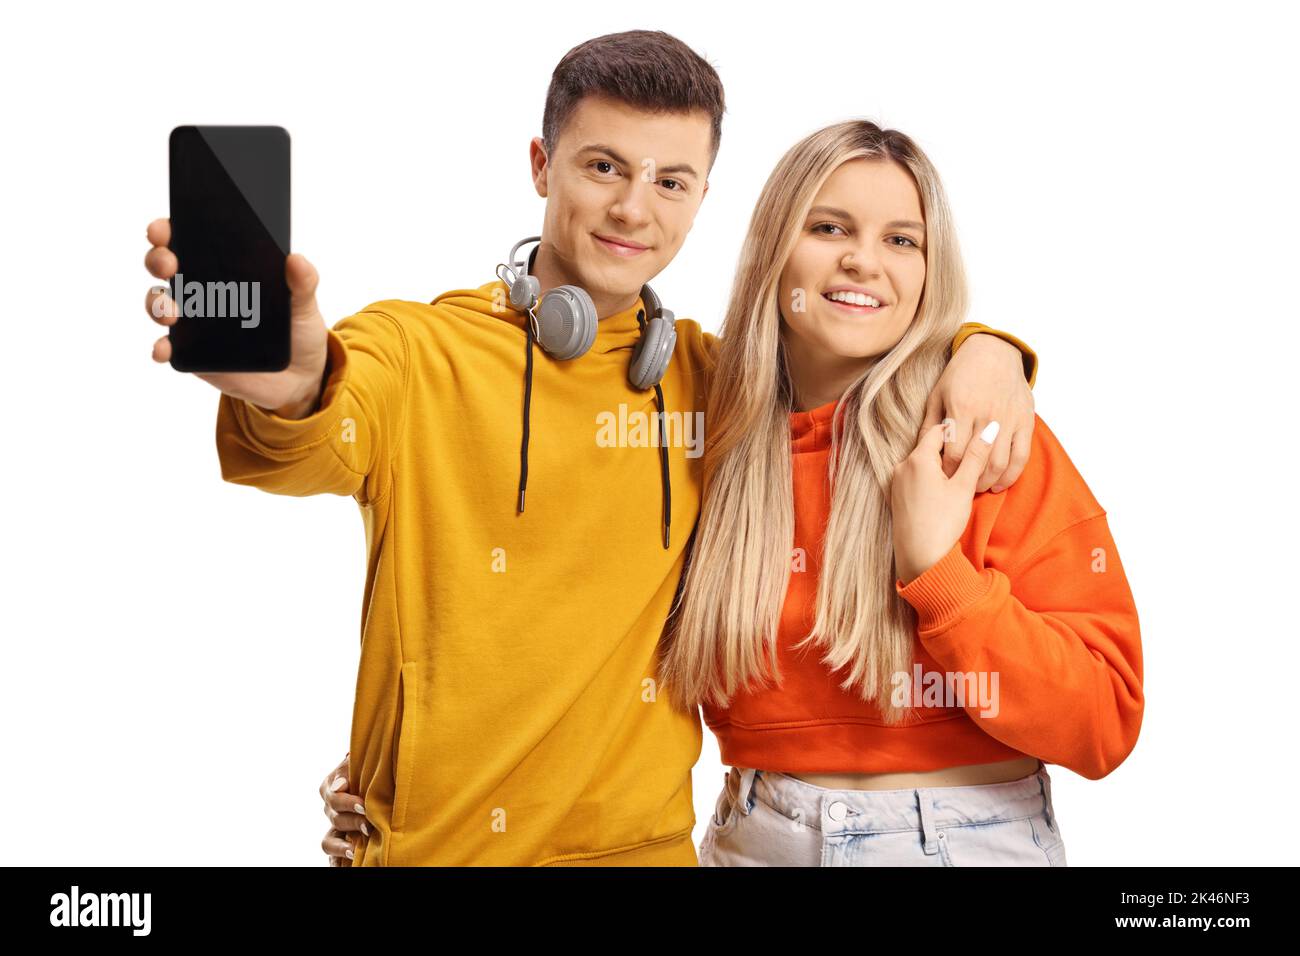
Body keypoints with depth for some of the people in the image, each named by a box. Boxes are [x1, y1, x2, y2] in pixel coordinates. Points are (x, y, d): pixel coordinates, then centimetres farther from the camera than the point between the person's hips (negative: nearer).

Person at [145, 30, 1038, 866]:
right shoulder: (413, 349, -8)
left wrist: (982, 348, -9)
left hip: (642, 842, 3)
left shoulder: (712, 376, 2)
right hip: (422, 842, -2)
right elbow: (313, 446, -26)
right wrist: (289, 389, -50)